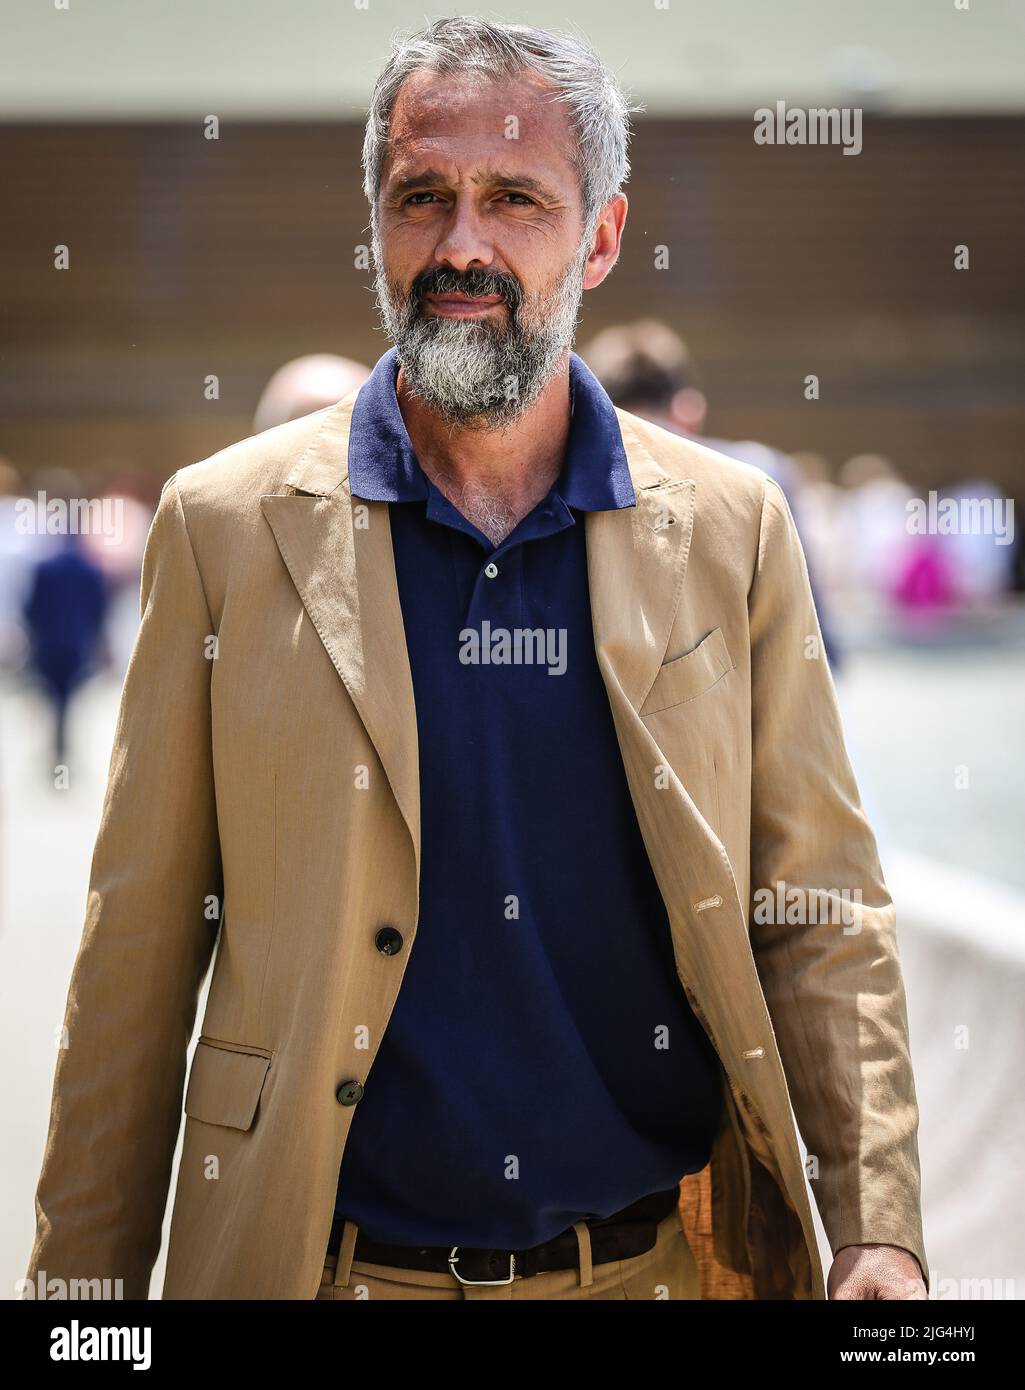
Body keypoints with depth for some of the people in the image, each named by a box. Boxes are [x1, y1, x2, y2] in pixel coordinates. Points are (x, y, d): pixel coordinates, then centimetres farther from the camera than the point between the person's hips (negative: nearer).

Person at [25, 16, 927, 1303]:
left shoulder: (733, 530, 0)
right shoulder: (228, 523, -3)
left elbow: (821, 919, 1)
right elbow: (140, 949, -1)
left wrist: (878, 1235, -11)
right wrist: (85, 1273, -3)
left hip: (657, 1268, 1)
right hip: (320, 1262, -1)